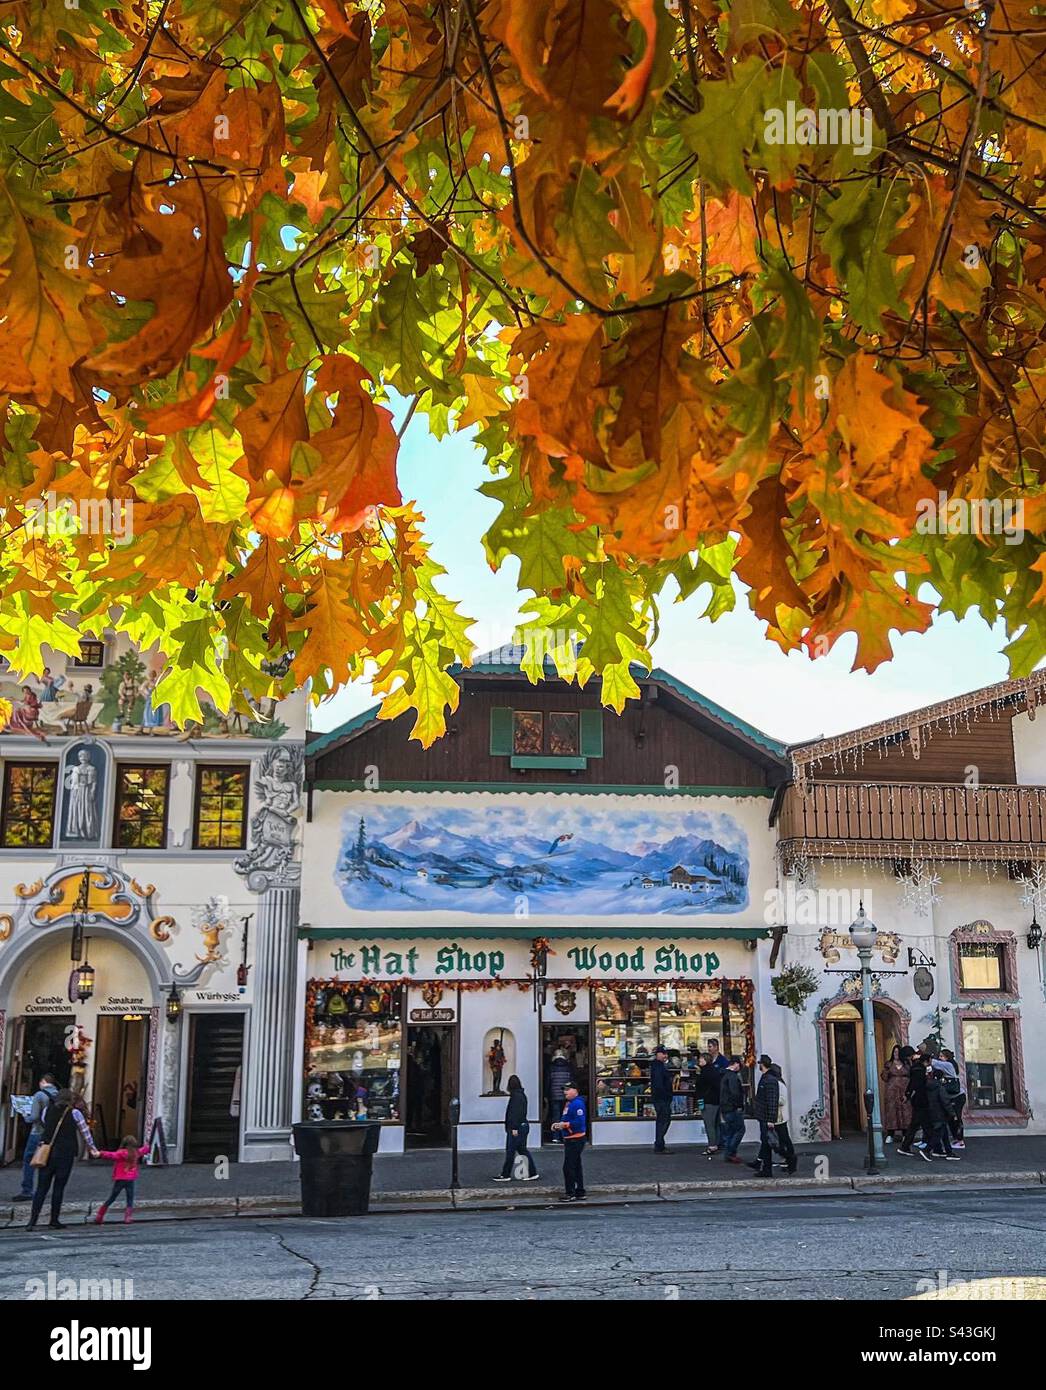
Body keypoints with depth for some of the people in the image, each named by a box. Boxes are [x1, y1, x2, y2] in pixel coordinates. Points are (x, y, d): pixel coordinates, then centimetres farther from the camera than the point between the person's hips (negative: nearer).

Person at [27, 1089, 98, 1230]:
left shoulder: (48, 1110, 8)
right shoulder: (75, 1113, -1)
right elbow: (86, 1133, 7)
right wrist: (93, 1149, 19)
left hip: (46, 1153, 3)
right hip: (65, 1153, -3)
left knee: (41, 1187, 5)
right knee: (59, 1187, 6)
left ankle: (33, 1220, -3)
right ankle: (54, 1219, 9)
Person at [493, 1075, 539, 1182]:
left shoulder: (516, 1096, -16)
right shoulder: (522, 1095, 13)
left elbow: (516, 1112, -21)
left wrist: (514, 1128, -21)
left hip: (517, 1127, -10)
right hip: (523, 1125, 10)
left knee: (510, 1150, -2)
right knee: (522, 1150, 13)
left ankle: (505, 1175, 4)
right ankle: (532, 1173, 14)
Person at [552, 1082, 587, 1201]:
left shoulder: (577, 1104, -18)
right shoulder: (569, 1103, 14)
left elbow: (580, 1122, -26)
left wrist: (565, 1124, -21)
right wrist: (559, 1124, 8)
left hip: (575, 1140, -11)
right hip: (570, 1139, 11)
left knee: (568, 1167, -7)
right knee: (576, 1166, 15)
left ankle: (570, 1193, -1)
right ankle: (580, 1193, 23)